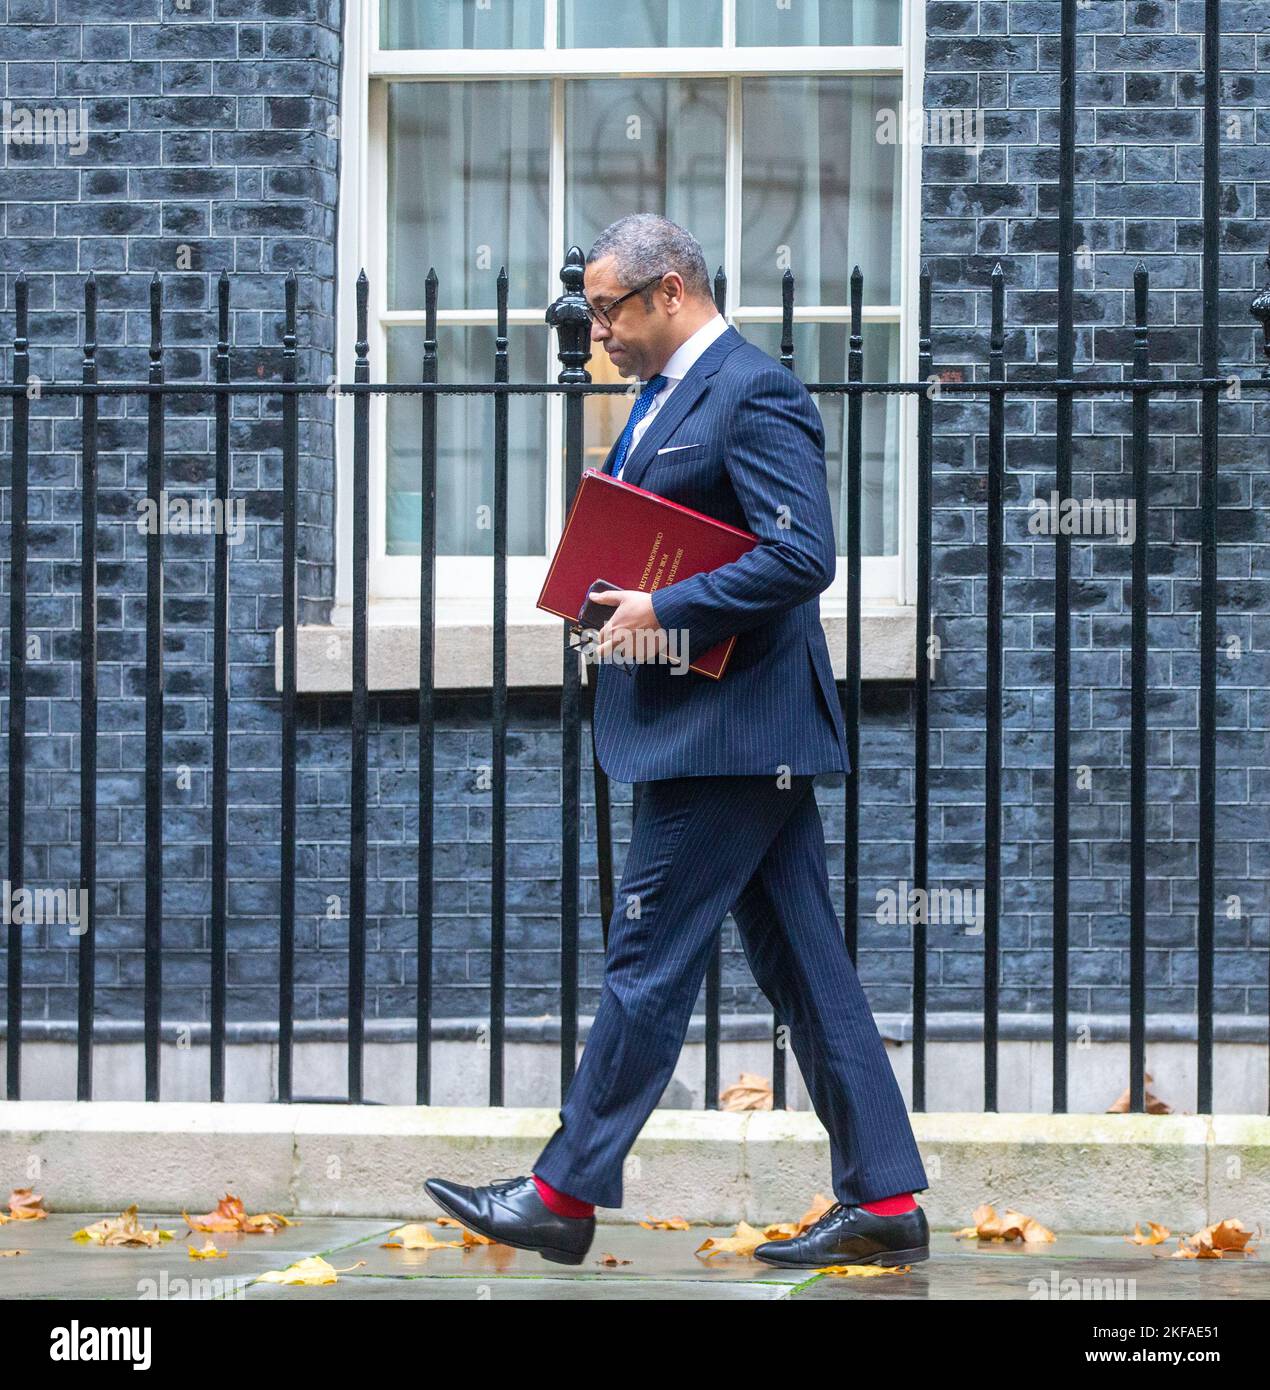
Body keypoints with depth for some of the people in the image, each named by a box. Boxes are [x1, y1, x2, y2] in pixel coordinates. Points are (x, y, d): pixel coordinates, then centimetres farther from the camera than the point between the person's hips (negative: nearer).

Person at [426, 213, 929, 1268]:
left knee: (650, 958, -5)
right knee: (802, 966, 8)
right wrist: (611, 580, 4)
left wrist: (666, 611, -21)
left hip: (725, 729, -10)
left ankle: (565, 1194, 0)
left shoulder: (753, 393, -14)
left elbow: (804, 557, -23)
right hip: (728, 725, 10)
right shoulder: (667, 392, 18)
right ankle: (883, 1202, 9)